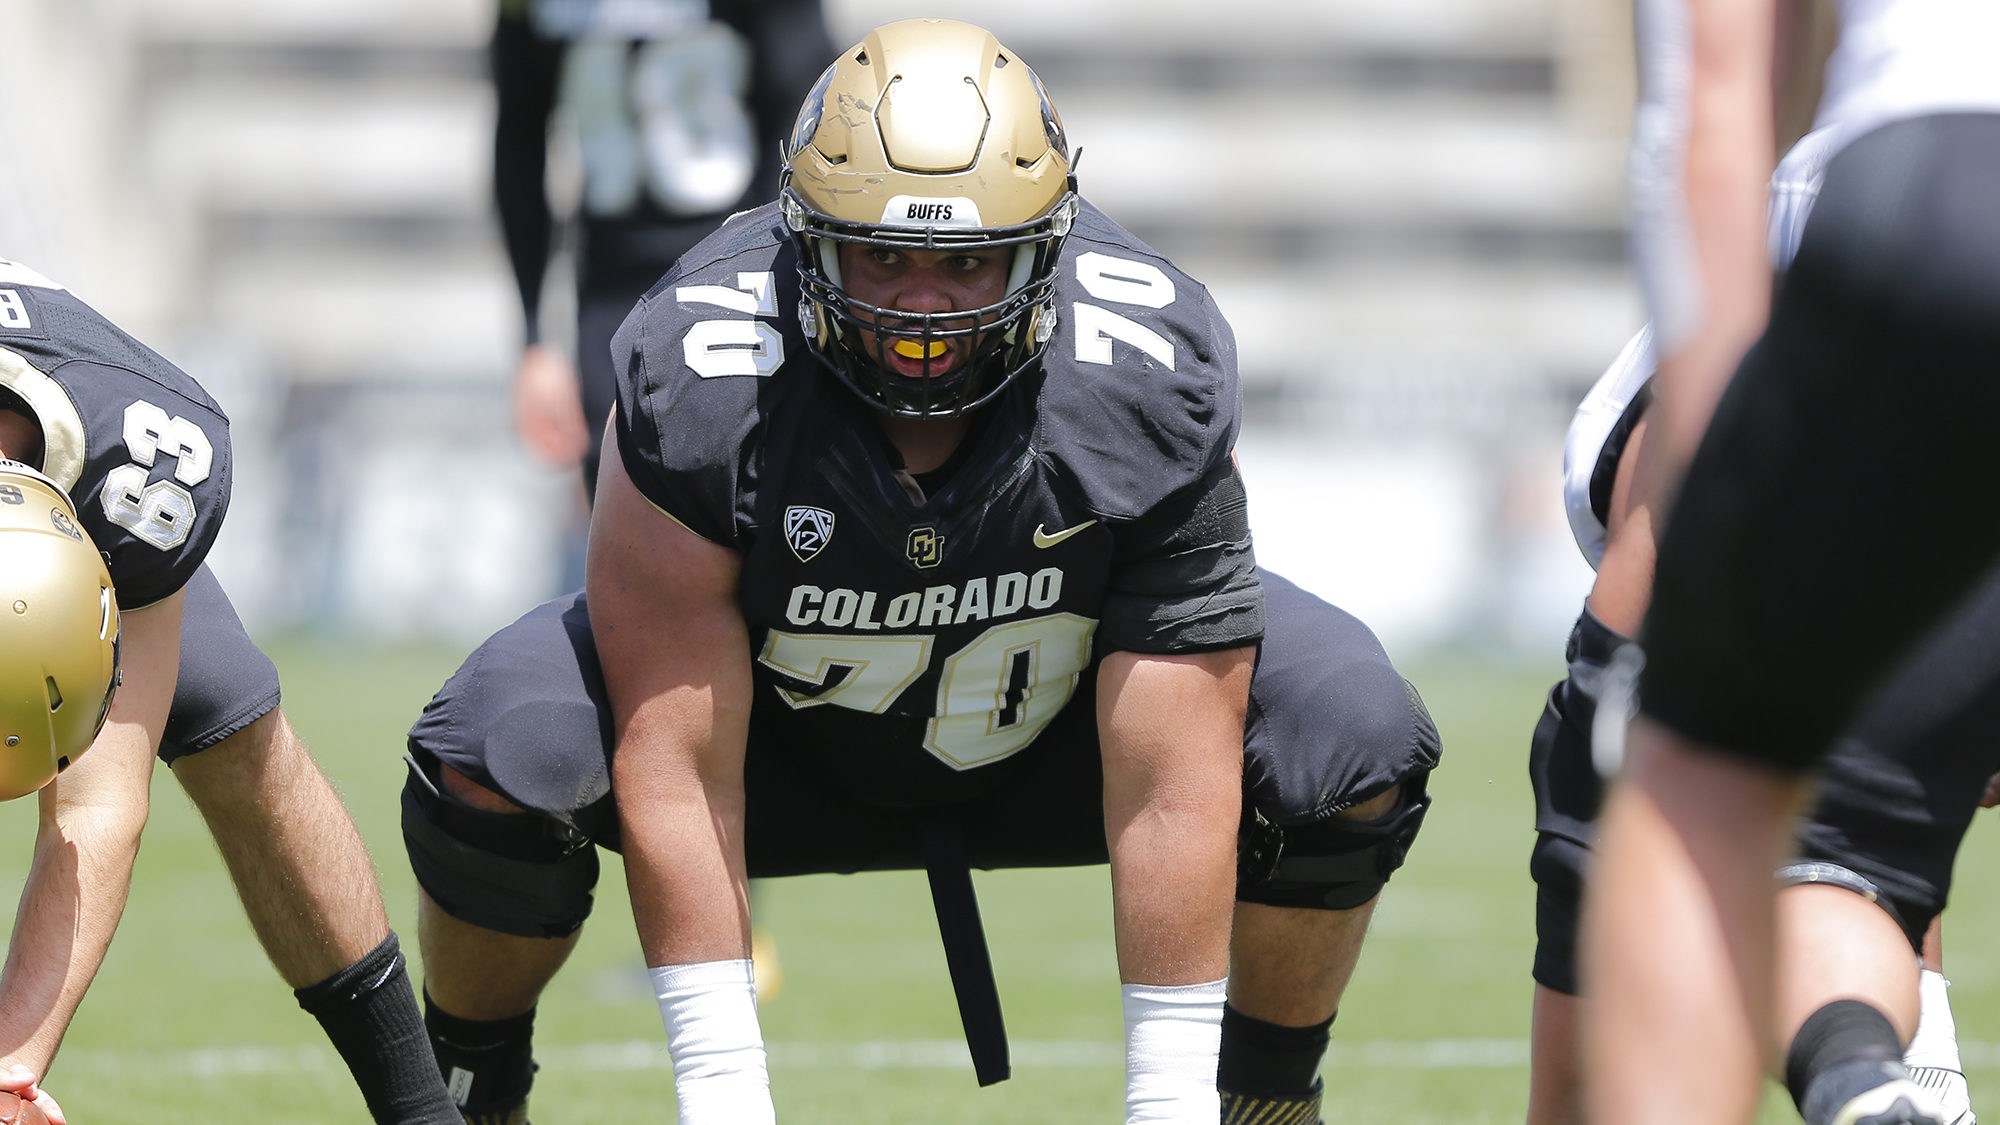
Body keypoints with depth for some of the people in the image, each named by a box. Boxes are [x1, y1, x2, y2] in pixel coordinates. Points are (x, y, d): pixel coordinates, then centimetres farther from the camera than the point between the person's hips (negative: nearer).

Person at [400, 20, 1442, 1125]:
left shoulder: (1143, 401, -30)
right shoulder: (705, 400, -33)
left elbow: (1171, 791, -28)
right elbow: (675, 774, -29)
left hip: (1053, 728, 1)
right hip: (781, 730, -1)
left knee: (1352, 744, -24)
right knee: (497, 760, -30)